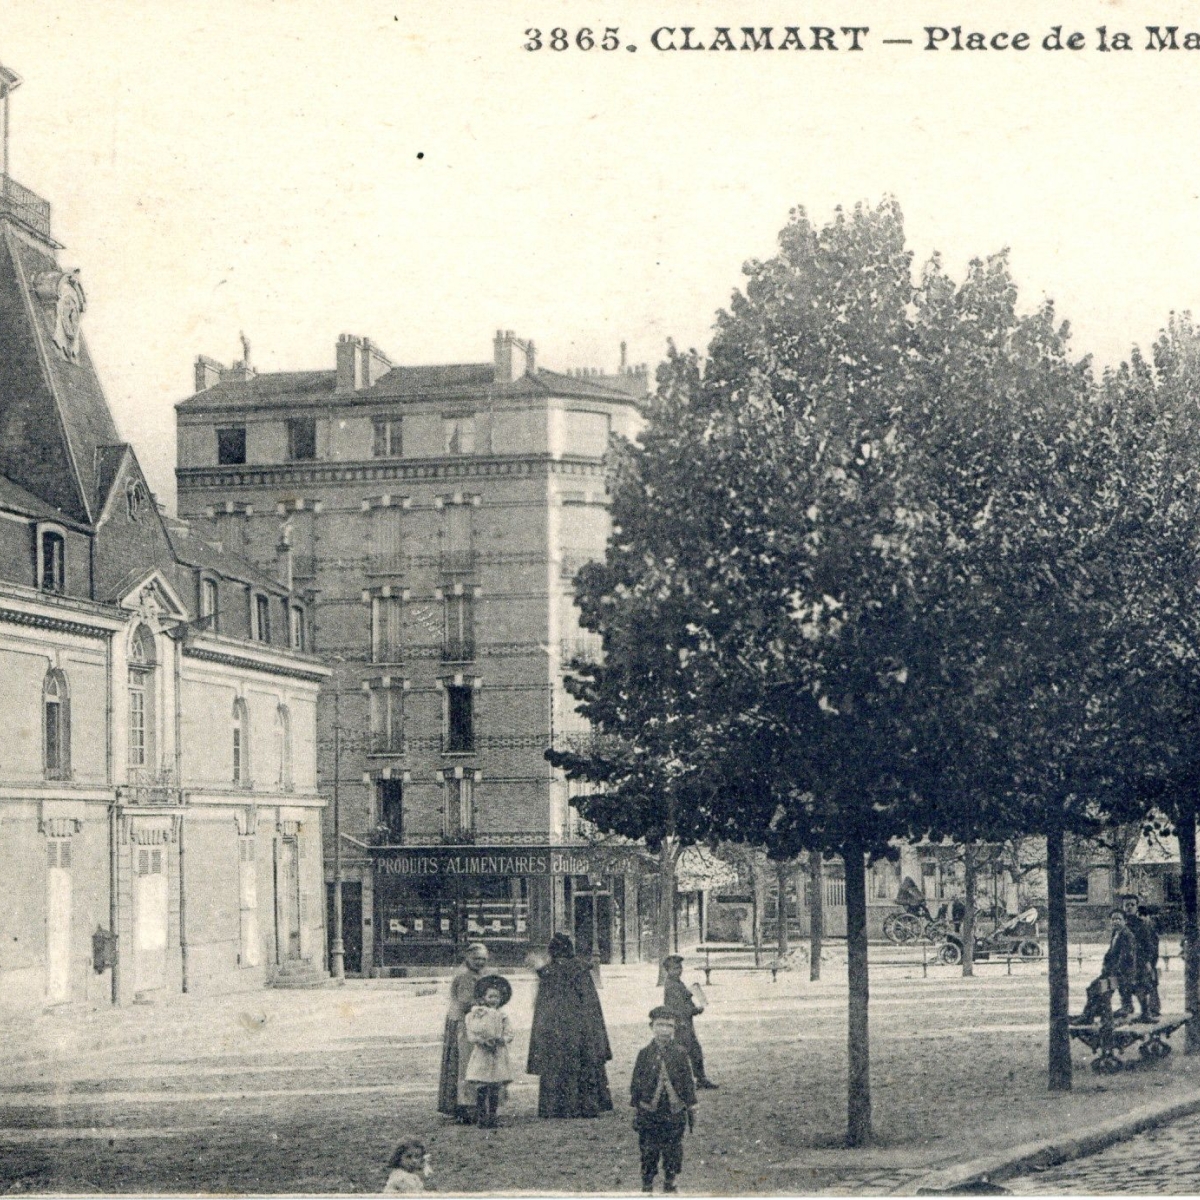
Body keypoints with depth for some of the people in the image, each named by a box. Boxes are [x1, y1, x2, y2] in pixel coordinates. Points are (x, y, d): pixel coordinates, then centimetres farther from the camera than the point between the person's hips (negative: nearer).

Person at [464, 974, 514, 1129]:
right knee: (481, 1088, -4)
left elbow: (509, 1034, 2)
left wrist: (500, 1039, -18)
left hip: (498, 1057, 2)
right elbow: (470, 1035, -4)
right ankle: (481, 1117, 1)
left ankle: (491, 1117, 9)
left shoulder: (503, 1017, 7)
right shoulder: (475, 1016, 2)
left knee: (495, 1089, 2)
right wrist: (482, 1040, -20)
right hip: (481, 1056, -2)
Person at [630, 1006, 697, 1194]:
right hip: (649, 1112, 0)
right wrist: (635, 1109, 4)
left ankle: (670, 1183, 21)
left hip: (675, 1111, 0)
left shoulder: (680, 1054, 0)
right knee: (648, 1151, 3)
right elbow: (635, 1082, 4)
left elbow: (689, 1081, 5)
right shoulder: (644, 1054, -1)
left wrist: (691, 1107, 5)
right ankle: (647, 1184, 14)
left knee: (673, 1149, 6)